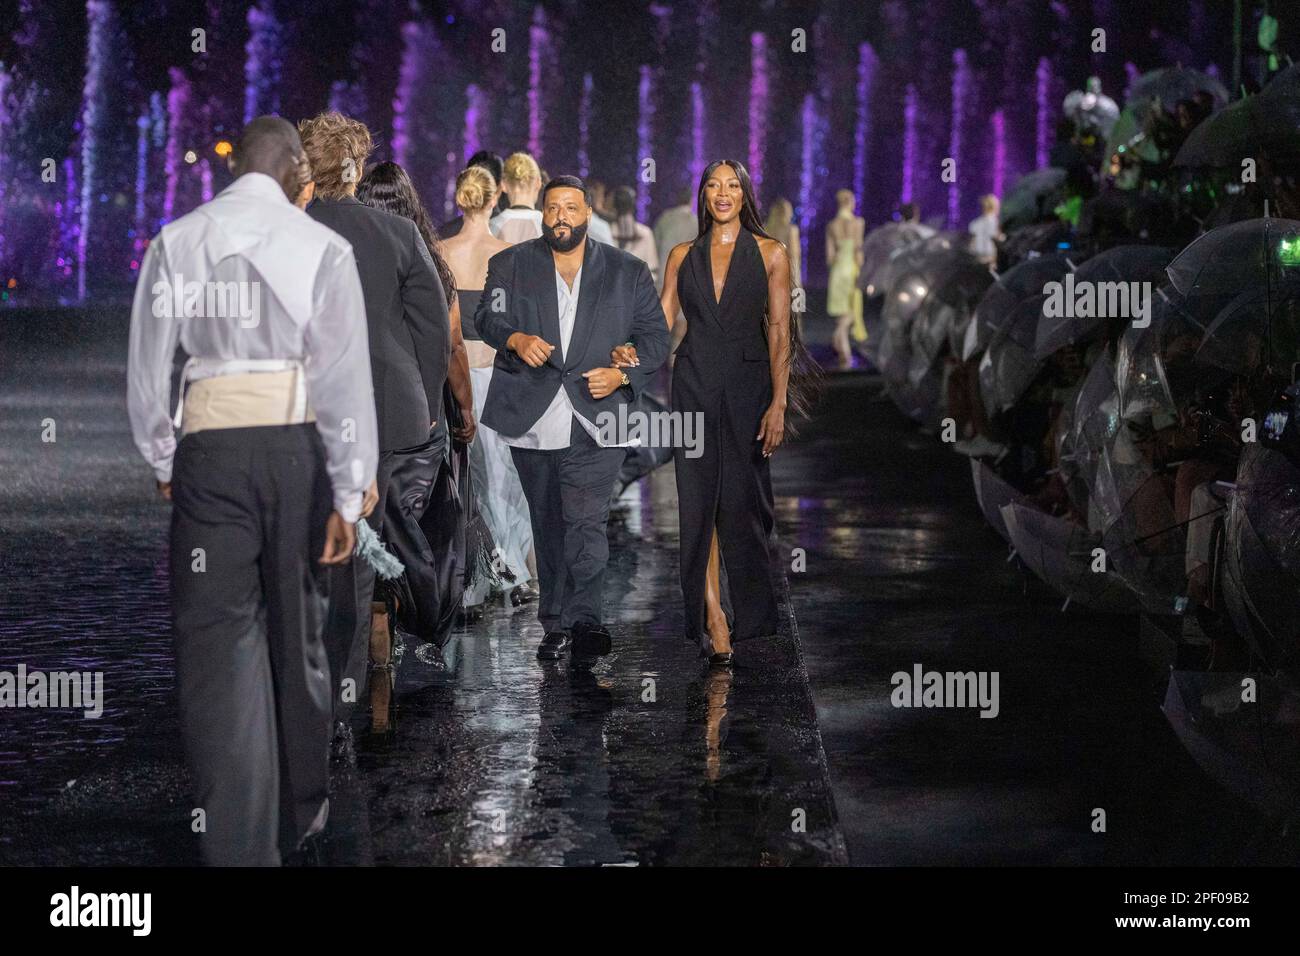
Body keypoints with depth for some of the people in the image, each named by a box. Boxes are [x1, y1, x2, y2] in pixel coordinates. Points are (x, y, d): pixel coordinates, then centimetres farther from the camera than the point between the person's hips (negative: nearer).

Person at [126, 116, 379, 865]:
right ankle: (300, 814, 33)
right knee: (298, 630, 16)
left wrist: (161, 459, 17)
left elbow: (149, 360, 4)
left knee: (219, 641, 1)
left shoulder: (177, 241, 2)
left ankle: (240, 845, -4)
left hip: (210, 445, 0)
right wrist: (349, 493, -1)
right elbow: (345, 374, -5)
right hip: (297, 445, 1)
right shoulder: (322, 245, -3)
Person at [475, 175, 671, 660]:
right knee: (547, 525, 10)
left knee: (586, 522, -15)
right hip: (532, 419, 2)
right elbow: (487, 317, 1)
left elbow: (654, 335, 8)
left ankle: (582, 618, -15)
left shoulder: (628, 271, 9)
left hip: (595, 422, -2)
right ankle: (555, 622, 19)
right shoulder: (510, 265, 10)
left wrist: (623, 374, -10)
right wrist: (515, 339, -21)